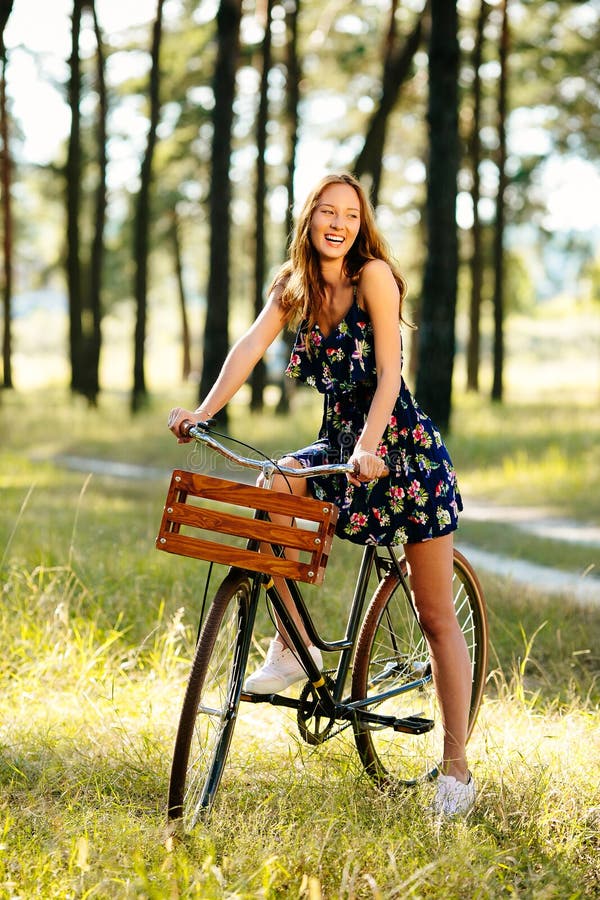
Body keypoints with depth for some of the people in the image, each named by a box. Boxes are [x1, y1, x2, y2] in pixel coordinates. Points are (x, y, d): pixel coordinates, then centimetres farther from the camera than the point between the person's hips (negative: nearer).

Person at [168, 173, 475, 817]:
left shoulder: (374, 275, -13)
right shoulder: (292, 288, 2)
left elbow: (388, 372, -20)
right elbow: (251, 346, -13)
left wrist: (368, 446, -34)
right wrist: (204, 410, -28)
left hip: (404, 449, -5)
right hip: (338, 443, 5)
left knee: (436, 617, -2)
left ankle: (456, 769, 5)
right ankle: (293, 644, -9)